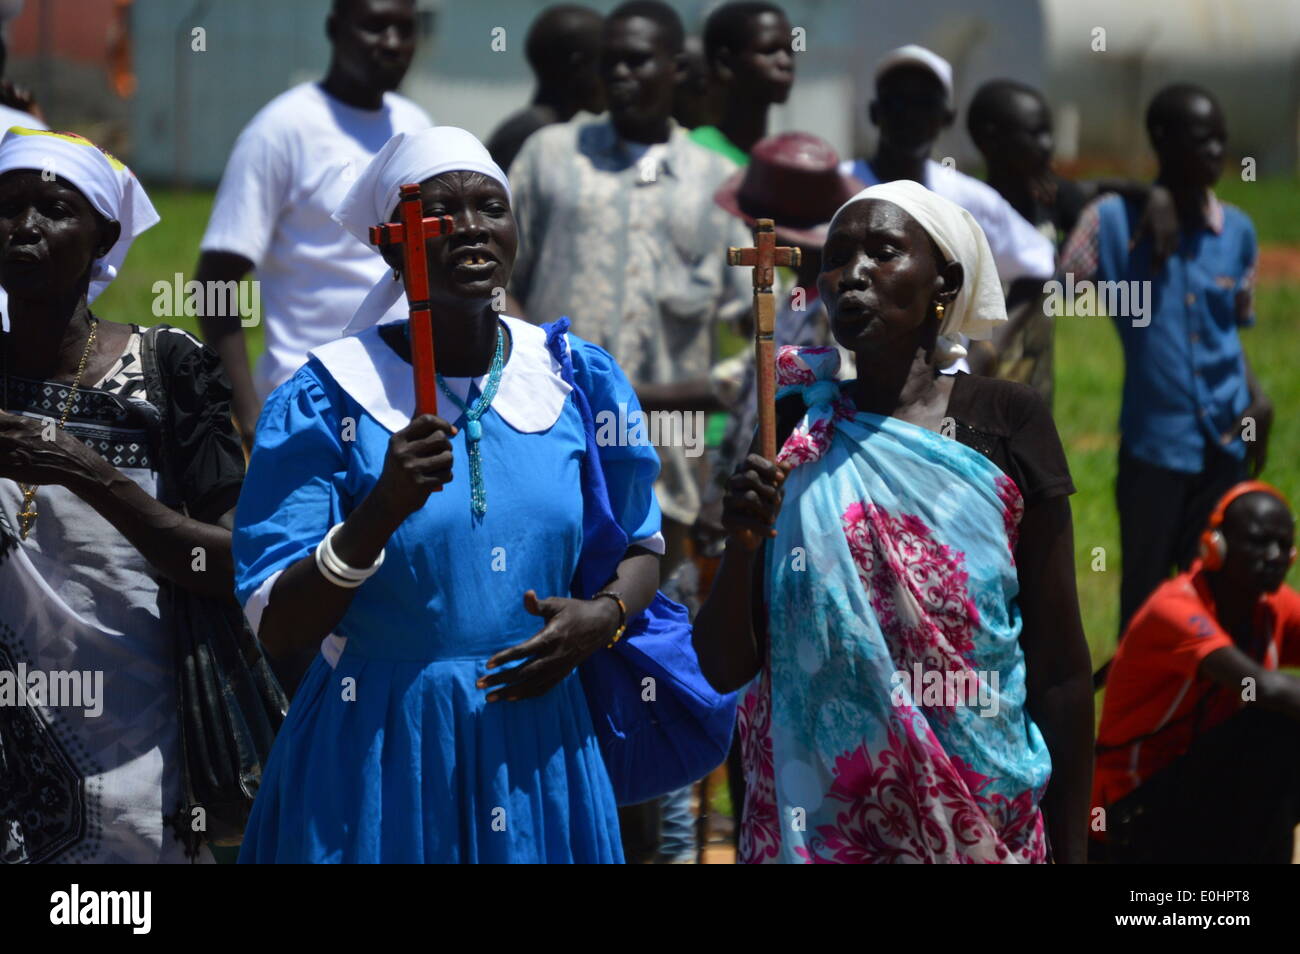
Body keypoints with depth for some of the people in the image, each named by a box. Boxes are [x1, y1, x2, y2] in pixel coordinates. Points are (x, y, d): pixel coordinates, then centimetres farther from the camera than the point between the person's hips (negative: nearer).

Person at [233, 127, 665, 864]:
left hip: (538, 751, 3)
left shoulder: (579, 381, 3)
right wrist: (382, 512, -25)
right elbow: (276, 628, -11)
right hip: (376, 761, -3)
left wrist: (602, 616, -7)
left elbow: (643, 548, 15)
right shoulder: (327, 401, -7)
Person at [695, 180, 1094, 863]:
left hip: (984, 823, -1)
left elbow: (1060, 666, -2)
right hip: (821, 821, 1)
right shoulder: (790, 431, 0)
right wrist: (742, 545, -18)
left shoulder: (1006, 423, -4)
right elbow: (725, 668, -1)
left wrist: (1069, 849, -4)